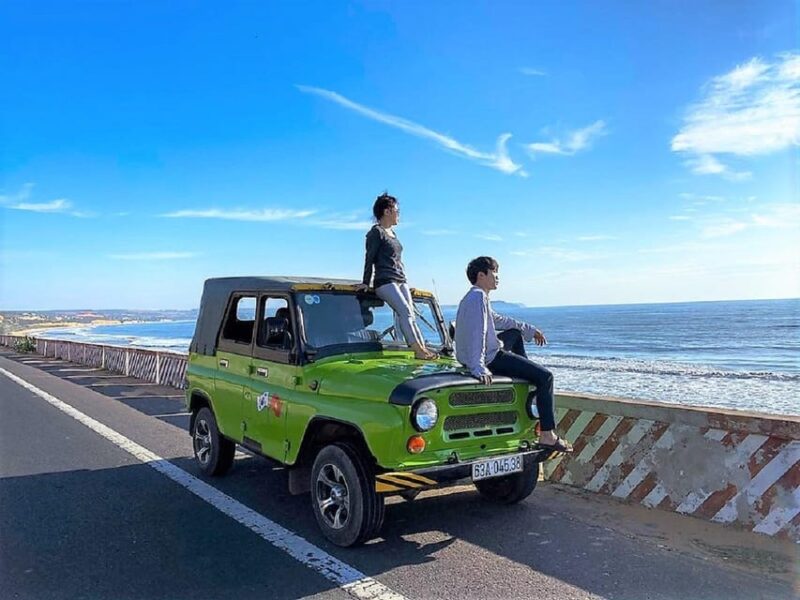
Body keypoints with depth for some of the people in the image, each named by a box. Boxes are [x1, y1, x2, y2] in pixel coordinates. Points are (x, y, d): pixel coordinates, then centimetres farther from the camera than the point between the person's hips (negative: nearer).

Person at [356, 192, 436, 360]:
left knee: (410, 315, -1)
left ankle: (422, 348, -7)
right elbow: (370, 258, -6)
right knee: (405, 311, -22)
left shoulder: (392, 233, 22)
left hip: (401, 281, 8)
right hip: (385, 282, -8)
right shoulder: (376, 232, -3)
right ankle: (417, 348, -27)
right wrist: (366, 282, -7)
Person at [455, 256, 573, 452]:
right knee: (545, 376, -8)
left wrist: (530, 330, 31)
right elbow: (477, 333, -29)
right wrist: (478, 367, -36)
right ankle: (547, 436, -7)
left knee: (515, 334, 33)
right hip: (489, 359, -11)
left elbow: (499, 320, 28)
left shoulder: (476, 296, 16)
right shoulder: (478, 297, -17)